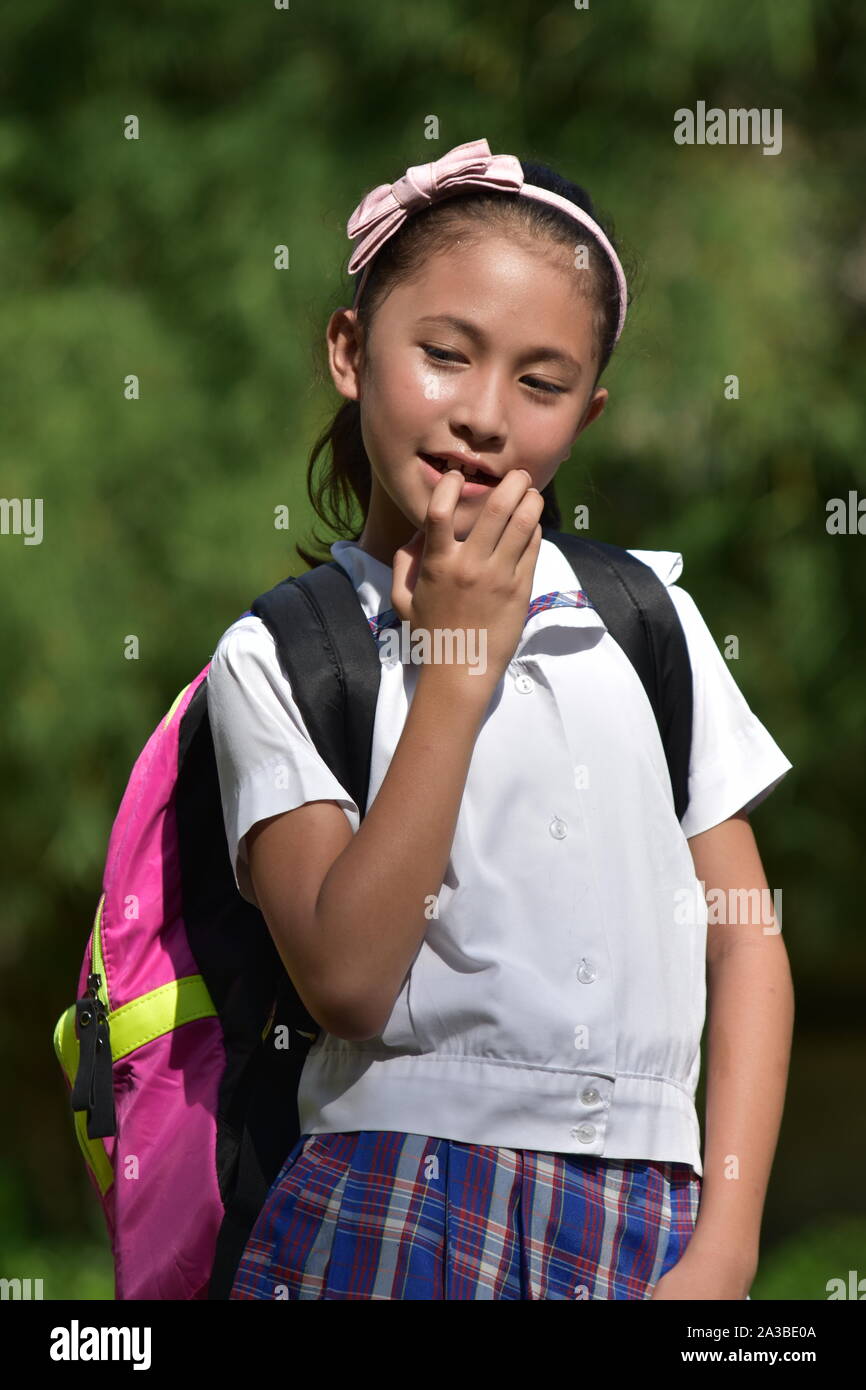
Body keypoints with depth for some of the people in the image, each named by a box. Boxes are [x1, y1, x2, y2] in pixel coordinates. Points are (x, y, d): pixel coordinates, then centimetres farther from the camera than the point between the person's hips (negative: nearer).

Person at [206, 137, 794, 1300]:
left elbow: (746, 939, 9)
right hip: (395, 1214, -3)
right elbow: (347, 980, -11)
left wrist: (725, 1245, -2)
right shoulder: (276, 659, 0)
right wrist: (457, 670, -11)